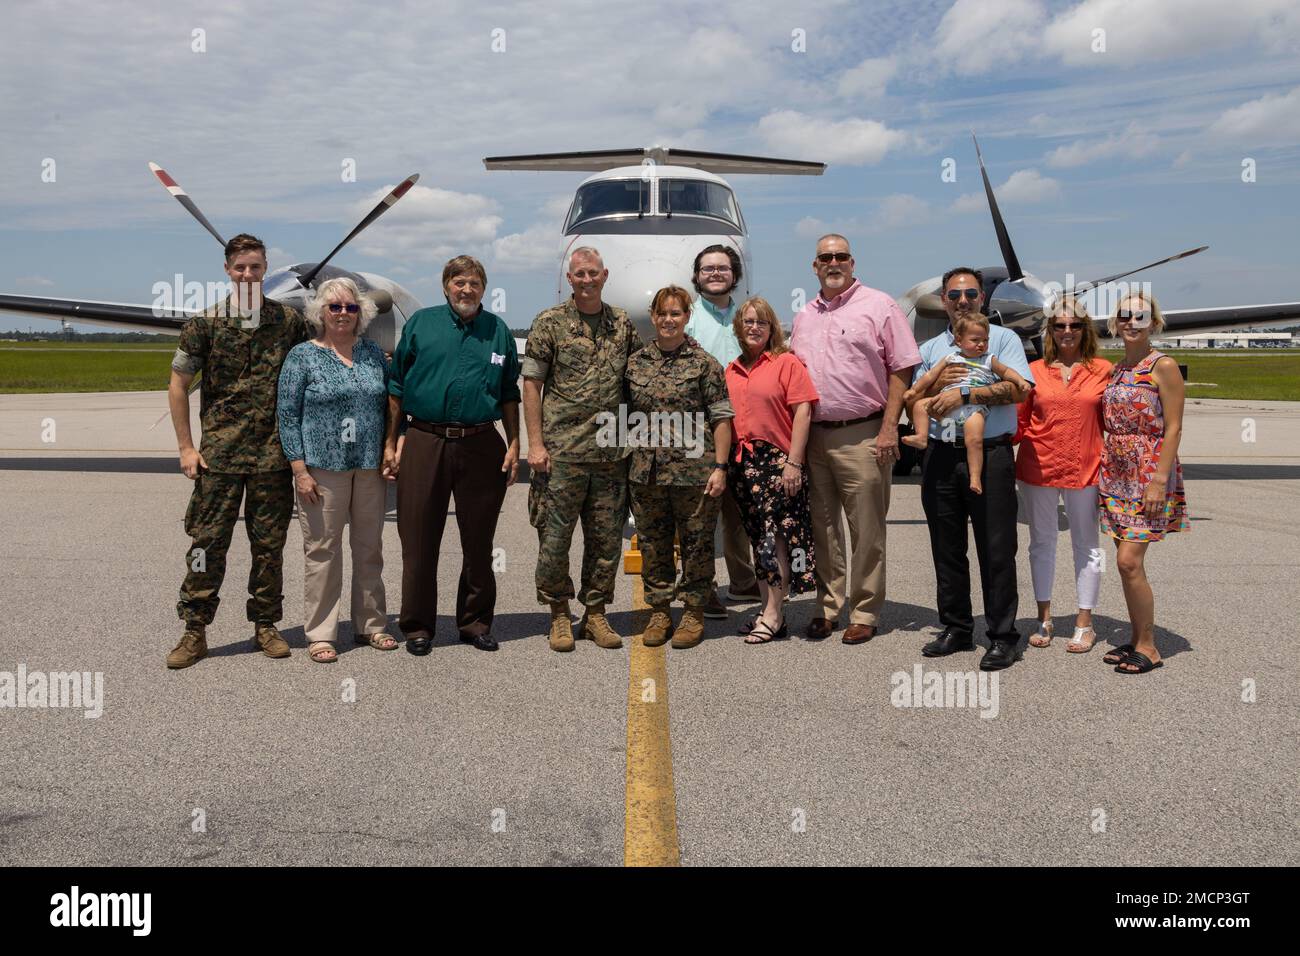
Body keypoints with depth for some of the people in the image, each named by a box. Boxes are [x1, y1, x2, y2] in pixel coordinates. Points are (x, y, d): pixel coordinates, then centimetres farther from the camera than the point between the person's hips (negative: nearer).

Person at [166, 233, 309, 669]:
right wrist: (186, 446, 0)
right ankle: (195, 632, 11)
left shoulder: (289, 320, 4)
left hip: (274, 454, 1)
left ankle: (265, 625, 20)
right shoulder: (206, 323, 1)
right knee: (207, 542, 1)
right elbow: (178, 384, 4)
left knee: (269, 545, 8)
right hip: (219, 454, -1)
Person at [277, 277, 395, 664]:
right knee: (323, 550, 0)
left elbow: (390, 405, 16)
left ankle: (371, 625, 22)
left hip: (371, 468, 4)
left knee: (370, 548, 10)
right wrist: (300, 469, -10)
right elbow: (287, 413, -4)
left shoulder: (373, 353, 11)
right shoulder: (302, 356, -1)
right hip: (323, 468, -4)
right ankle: (320, 634, 9)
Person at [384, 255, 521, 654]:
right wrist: (390, 443, 1)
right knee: (419, 540, 3)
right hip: (425, 444, -1)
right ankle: (417, 626, 15)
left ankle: (475, 622, 22)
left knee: (478, 541, 8)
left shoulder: (498, 330, 11)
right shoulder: (421, 323, 6)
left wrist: (514, 445, 6)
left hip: (481, 446, 1)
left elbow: (509, 394, 14)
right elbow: (396, 387, 7)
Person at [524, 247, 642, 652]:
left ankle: (596, 613, 22)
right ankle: (559, 615, 17)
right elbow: (531, 384, -2)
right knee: (555, 537, 2)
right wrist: (535, 443, -9)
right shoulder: (550, 322, 0)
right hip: (562, 451, -3)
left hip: (612, 453, 4)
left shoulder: (622, 324, 10)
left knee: (607, 539, 8)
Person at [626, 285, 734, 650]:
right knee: (652, 545, 10)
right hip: (645, 472, 4)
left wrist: (720, 467, -8)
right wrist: (624, 464, 10)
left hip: (694, 471, -3)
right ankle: (659, 612, 22)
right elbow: (627, 416, 15)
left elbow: (721, 418, -2)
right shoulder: (635, 362, 10)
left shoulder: (704, 363, 0)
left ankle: (694, 614, 17)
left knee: (696, 544, 5)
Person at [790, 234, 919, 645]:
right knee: (822, 528, 11)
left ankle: (864, 614, 10)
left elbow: (901, 369, -4)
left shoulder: (879, 306, 0)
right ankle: (827, 607, 21)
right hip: (813, 436, 5)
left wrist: (889, 427, -12)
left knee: (867, 530, 1)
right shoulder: (804, 317, 16)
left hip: (862, 436, -5)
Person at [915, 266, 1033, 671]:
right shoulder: (930, 349, 19)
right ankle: (956, 629, 20)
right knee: (947, 549, 9)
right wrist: (937, 383, -3)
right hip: (941, 456, 4)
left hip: (990, 455, -4)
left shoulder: (1003, 339, 6)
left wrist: (963, 394, -13)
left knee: (996, 550, -3)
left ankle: (1002, 636, 5)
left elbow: (1019, 388, -9)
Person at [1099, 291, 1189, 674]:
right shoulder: (1115, 369, 12)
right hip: (1116, 473, 7)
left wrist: (1159, 481, -18)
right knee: (1127, 561, 10)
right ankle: (1138, 640, 20)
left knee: (1129, 561, -11)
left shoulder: (1163, 366, -9)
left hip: (1149, 474, -7)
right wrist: (1105, 468, 11)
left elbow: (1173, 430, -12)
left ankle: (1149, 648, 2)